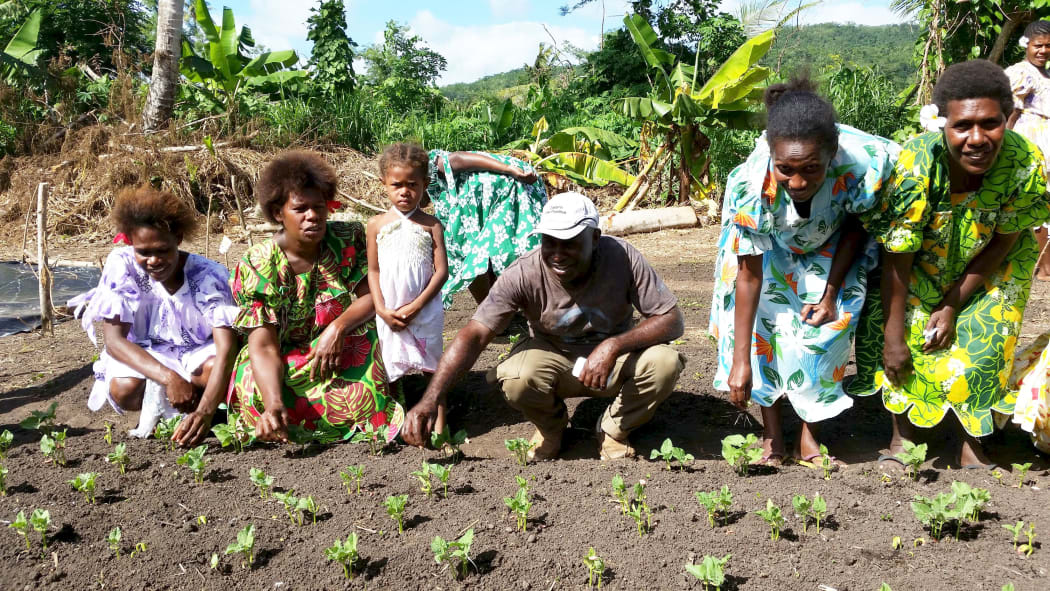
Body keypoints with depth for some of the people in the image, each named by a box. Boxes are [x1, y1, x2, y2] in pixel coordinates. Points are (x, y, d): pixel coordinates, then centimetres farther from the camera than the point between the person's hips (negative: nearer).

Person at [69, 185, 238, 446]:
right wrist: (169, 378, -39)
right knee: (124, 389, -32)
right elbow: (114, 339, -23)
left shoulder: (209, 275, -23)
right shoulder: (121, 265, -19)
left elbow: (227, 347, -33)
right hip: (145, 357, 1)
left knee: (218, 366, -34)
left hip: (196, 354, -1)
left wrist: (205, 411, -49)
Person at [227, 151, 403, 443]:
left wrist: (337, 328, -31)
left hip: (343, 348, 0)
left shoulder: (349, 240, -9)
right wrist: (274, 404, -41)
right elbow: (264, 347, -22)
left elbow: (371, 296, -10)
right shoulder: (257, 267, -15)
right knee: (254, 388, -31)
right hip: (283, 361, 0)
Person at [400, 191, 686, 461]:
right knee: (516, 378, -33)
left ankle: (614, 429, 3)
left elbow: (672, 320, -22)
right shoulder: (524, 274, -25)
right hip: (553, 357, 0)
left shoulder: (622, 257, -24)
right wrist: (431, 398, -42)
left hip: (613, 360, 1)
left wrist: (614, 346, -39)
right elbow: (475, 334, -29)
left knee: (665, 362, -29)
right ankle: (550, 427, 5)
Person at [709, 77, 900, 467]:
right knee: (764, 323, -11)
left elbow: (856, 226, -13)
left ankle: (809, 435, 10)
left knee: (827, 326, -8)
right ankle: (772, 433, 7)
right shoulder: (752, 184, -39)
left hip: (829, 244, 1)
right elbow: (749, 276, -29)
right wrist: (740, 360, -26)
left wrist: (831, 292, -15)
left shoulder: (864, 163, -39)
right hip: (769, 244, -1)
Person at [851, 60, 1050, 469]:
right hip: (920, 264, -1)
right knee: (905, 340, -7)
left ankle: (971, 443, 19)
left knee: (983, 344, -3)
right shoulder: (915, 166, -36)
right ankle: (903, 436, 15)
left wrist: (953, 305, -15)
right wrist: (893, 337, -22)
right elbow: (896, 261, -28)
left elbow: (1002, 244, -13)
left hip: (983, 268, 2)